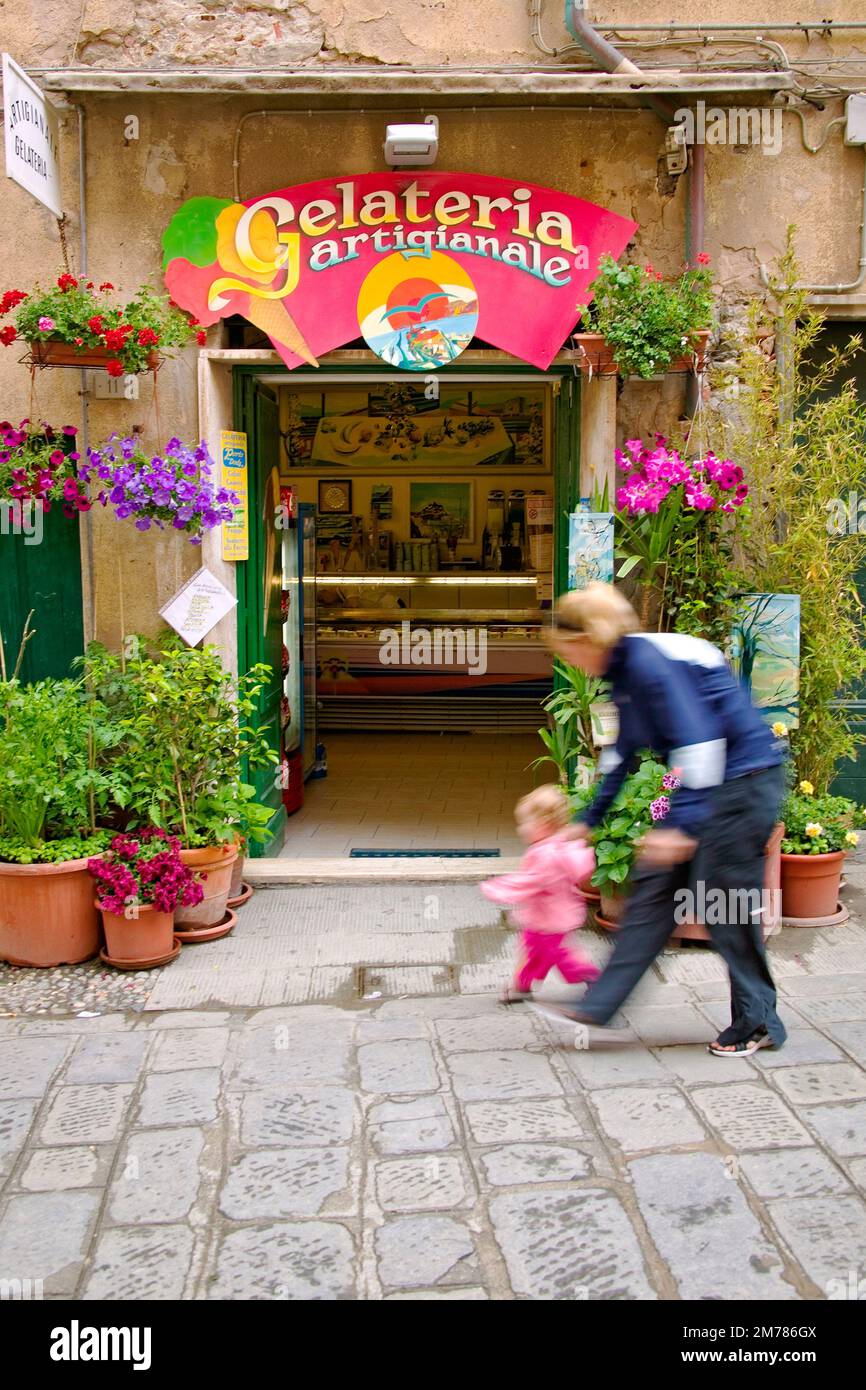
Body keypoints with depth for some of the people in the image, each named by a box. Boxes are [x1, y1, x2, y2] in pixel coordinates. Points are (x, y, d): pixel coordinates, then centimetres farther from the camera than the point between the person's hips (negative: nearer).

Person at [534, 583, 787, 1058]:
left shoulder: (653, 661, -21)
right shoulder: (625, 671, 10)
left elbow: (699, 742, -27)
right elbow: (623, 752, 21)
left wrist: (681, 825, -27)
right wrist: (590, 819, 27)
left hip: (744, 781, -10)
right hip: (705, 785, 10)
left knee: (726, 908, 0)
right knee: (653, 888, 8)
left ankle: (758, 1024, 19)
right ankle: (598, 1004, 13)